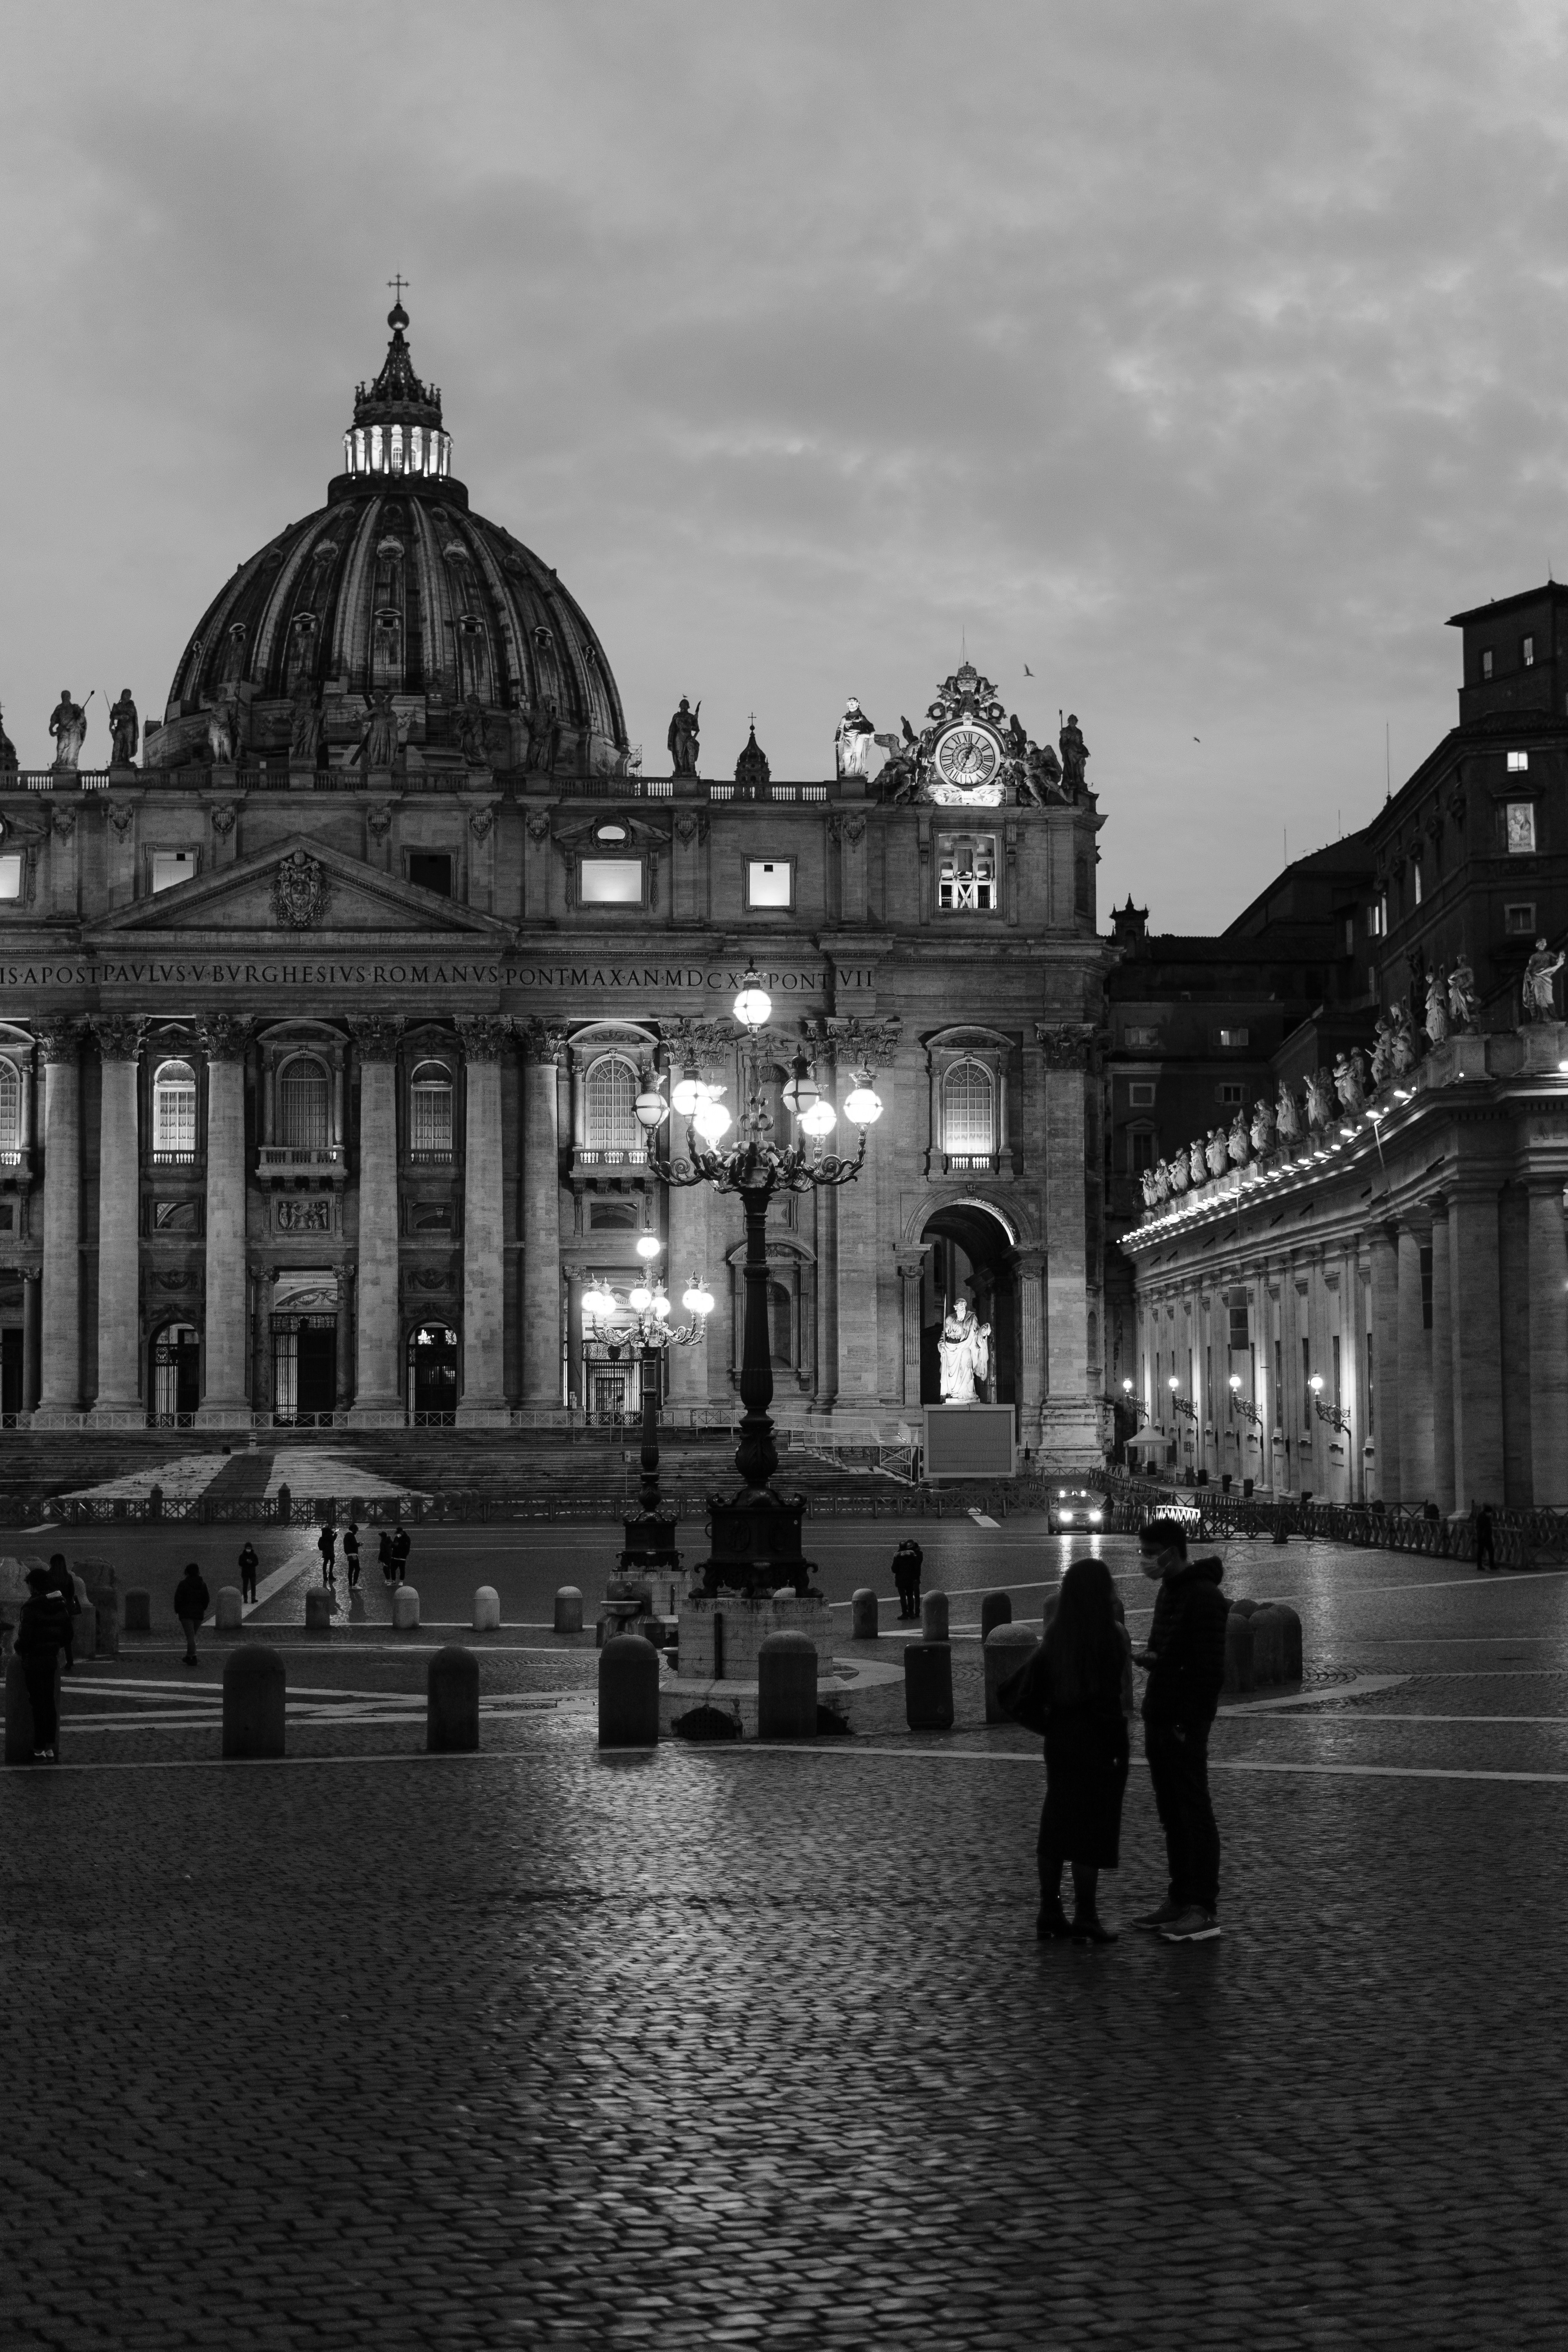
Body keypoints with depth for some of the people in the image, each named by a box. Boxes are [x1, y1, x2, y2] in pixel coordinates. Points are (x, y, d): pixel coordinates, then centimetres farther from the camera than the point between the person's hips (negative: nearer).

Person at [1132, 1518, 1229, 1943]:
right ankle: (1180, 1899, 20)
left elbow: (1209, 1668, -20)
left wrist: (1188, 1724, -21)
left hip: (1184, 1727, -9)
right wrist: (1150, 1658, 2)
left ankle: (1205, 1910, 0)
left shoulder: (1204, 1597, -16)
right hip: (1160, 1721, 9)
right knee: (1172, 1816, 13)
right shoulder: (1170, 1590, 15)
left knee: (1194, 1815, -4)